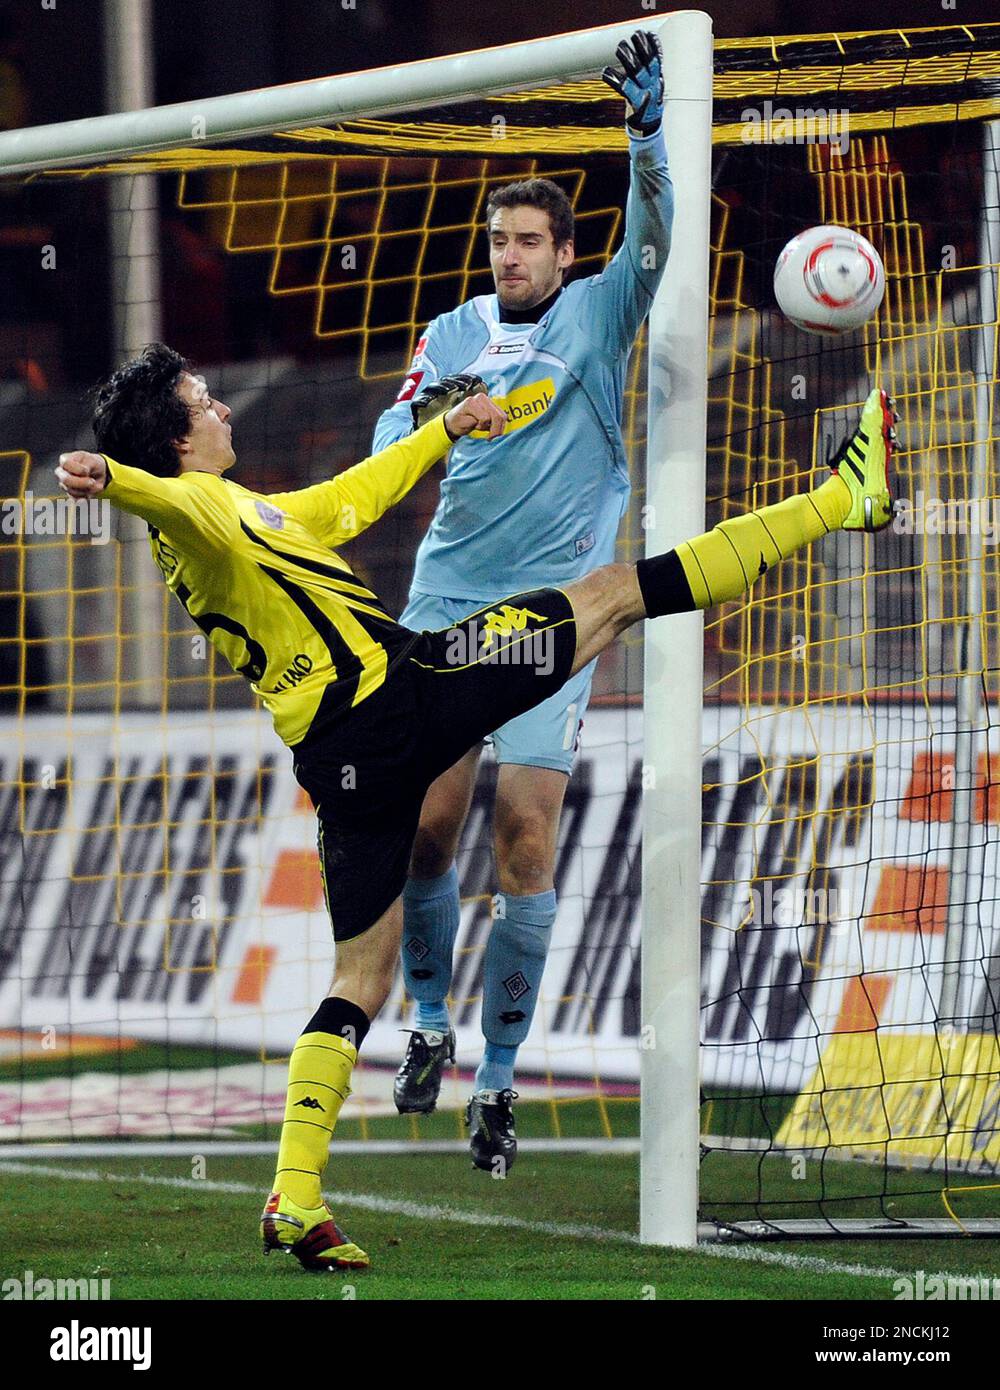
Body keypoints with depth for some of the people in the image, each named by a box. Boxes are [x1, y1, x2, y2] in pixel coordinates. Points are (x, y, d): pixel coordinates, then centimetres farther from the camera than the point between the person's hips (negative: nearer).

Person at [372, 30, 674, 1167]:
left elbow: (656, 241, -13)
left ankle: (497, 1081, -2)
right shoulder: (453, 335, 10)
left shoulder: (596, 312, 3)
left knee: (527, 838, -8)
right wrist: (425, 415, -21)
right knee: (425, 822, -2)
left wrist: (649, 125, -26)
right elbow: (393, 442, 2)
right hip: (446, 602, 2)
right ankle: (430, 1025, 21)